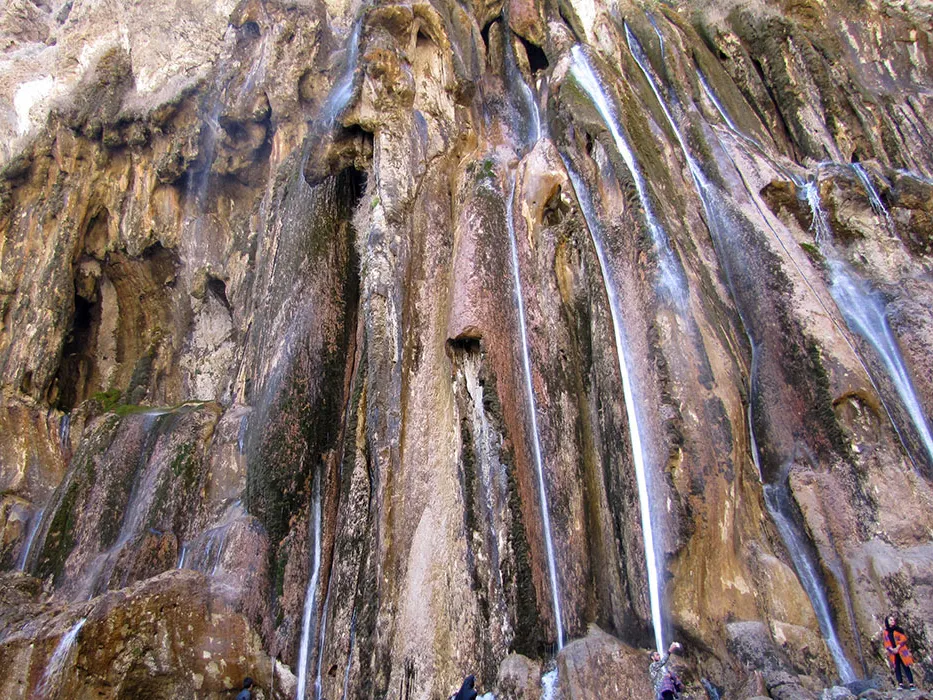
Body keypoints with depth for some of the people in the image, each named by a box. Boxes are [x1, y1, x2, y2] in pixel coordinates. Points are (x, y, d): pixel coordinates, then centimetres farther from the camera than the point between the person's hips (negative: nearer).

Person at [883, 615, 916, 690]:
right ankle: (900, 683, -2)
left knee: (906, 666, -7)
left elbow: (903, 639, -3)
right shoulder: (885, 632, 11)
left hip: (901, 651, -2)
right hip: (893, 653, 2)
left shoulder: (898, 630, 6)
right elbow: (886, 643, 9)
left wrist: (897, 648, -12)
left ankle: (911, 683, -7)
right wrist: (892, 649, -9)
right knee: (896, 667, -1)